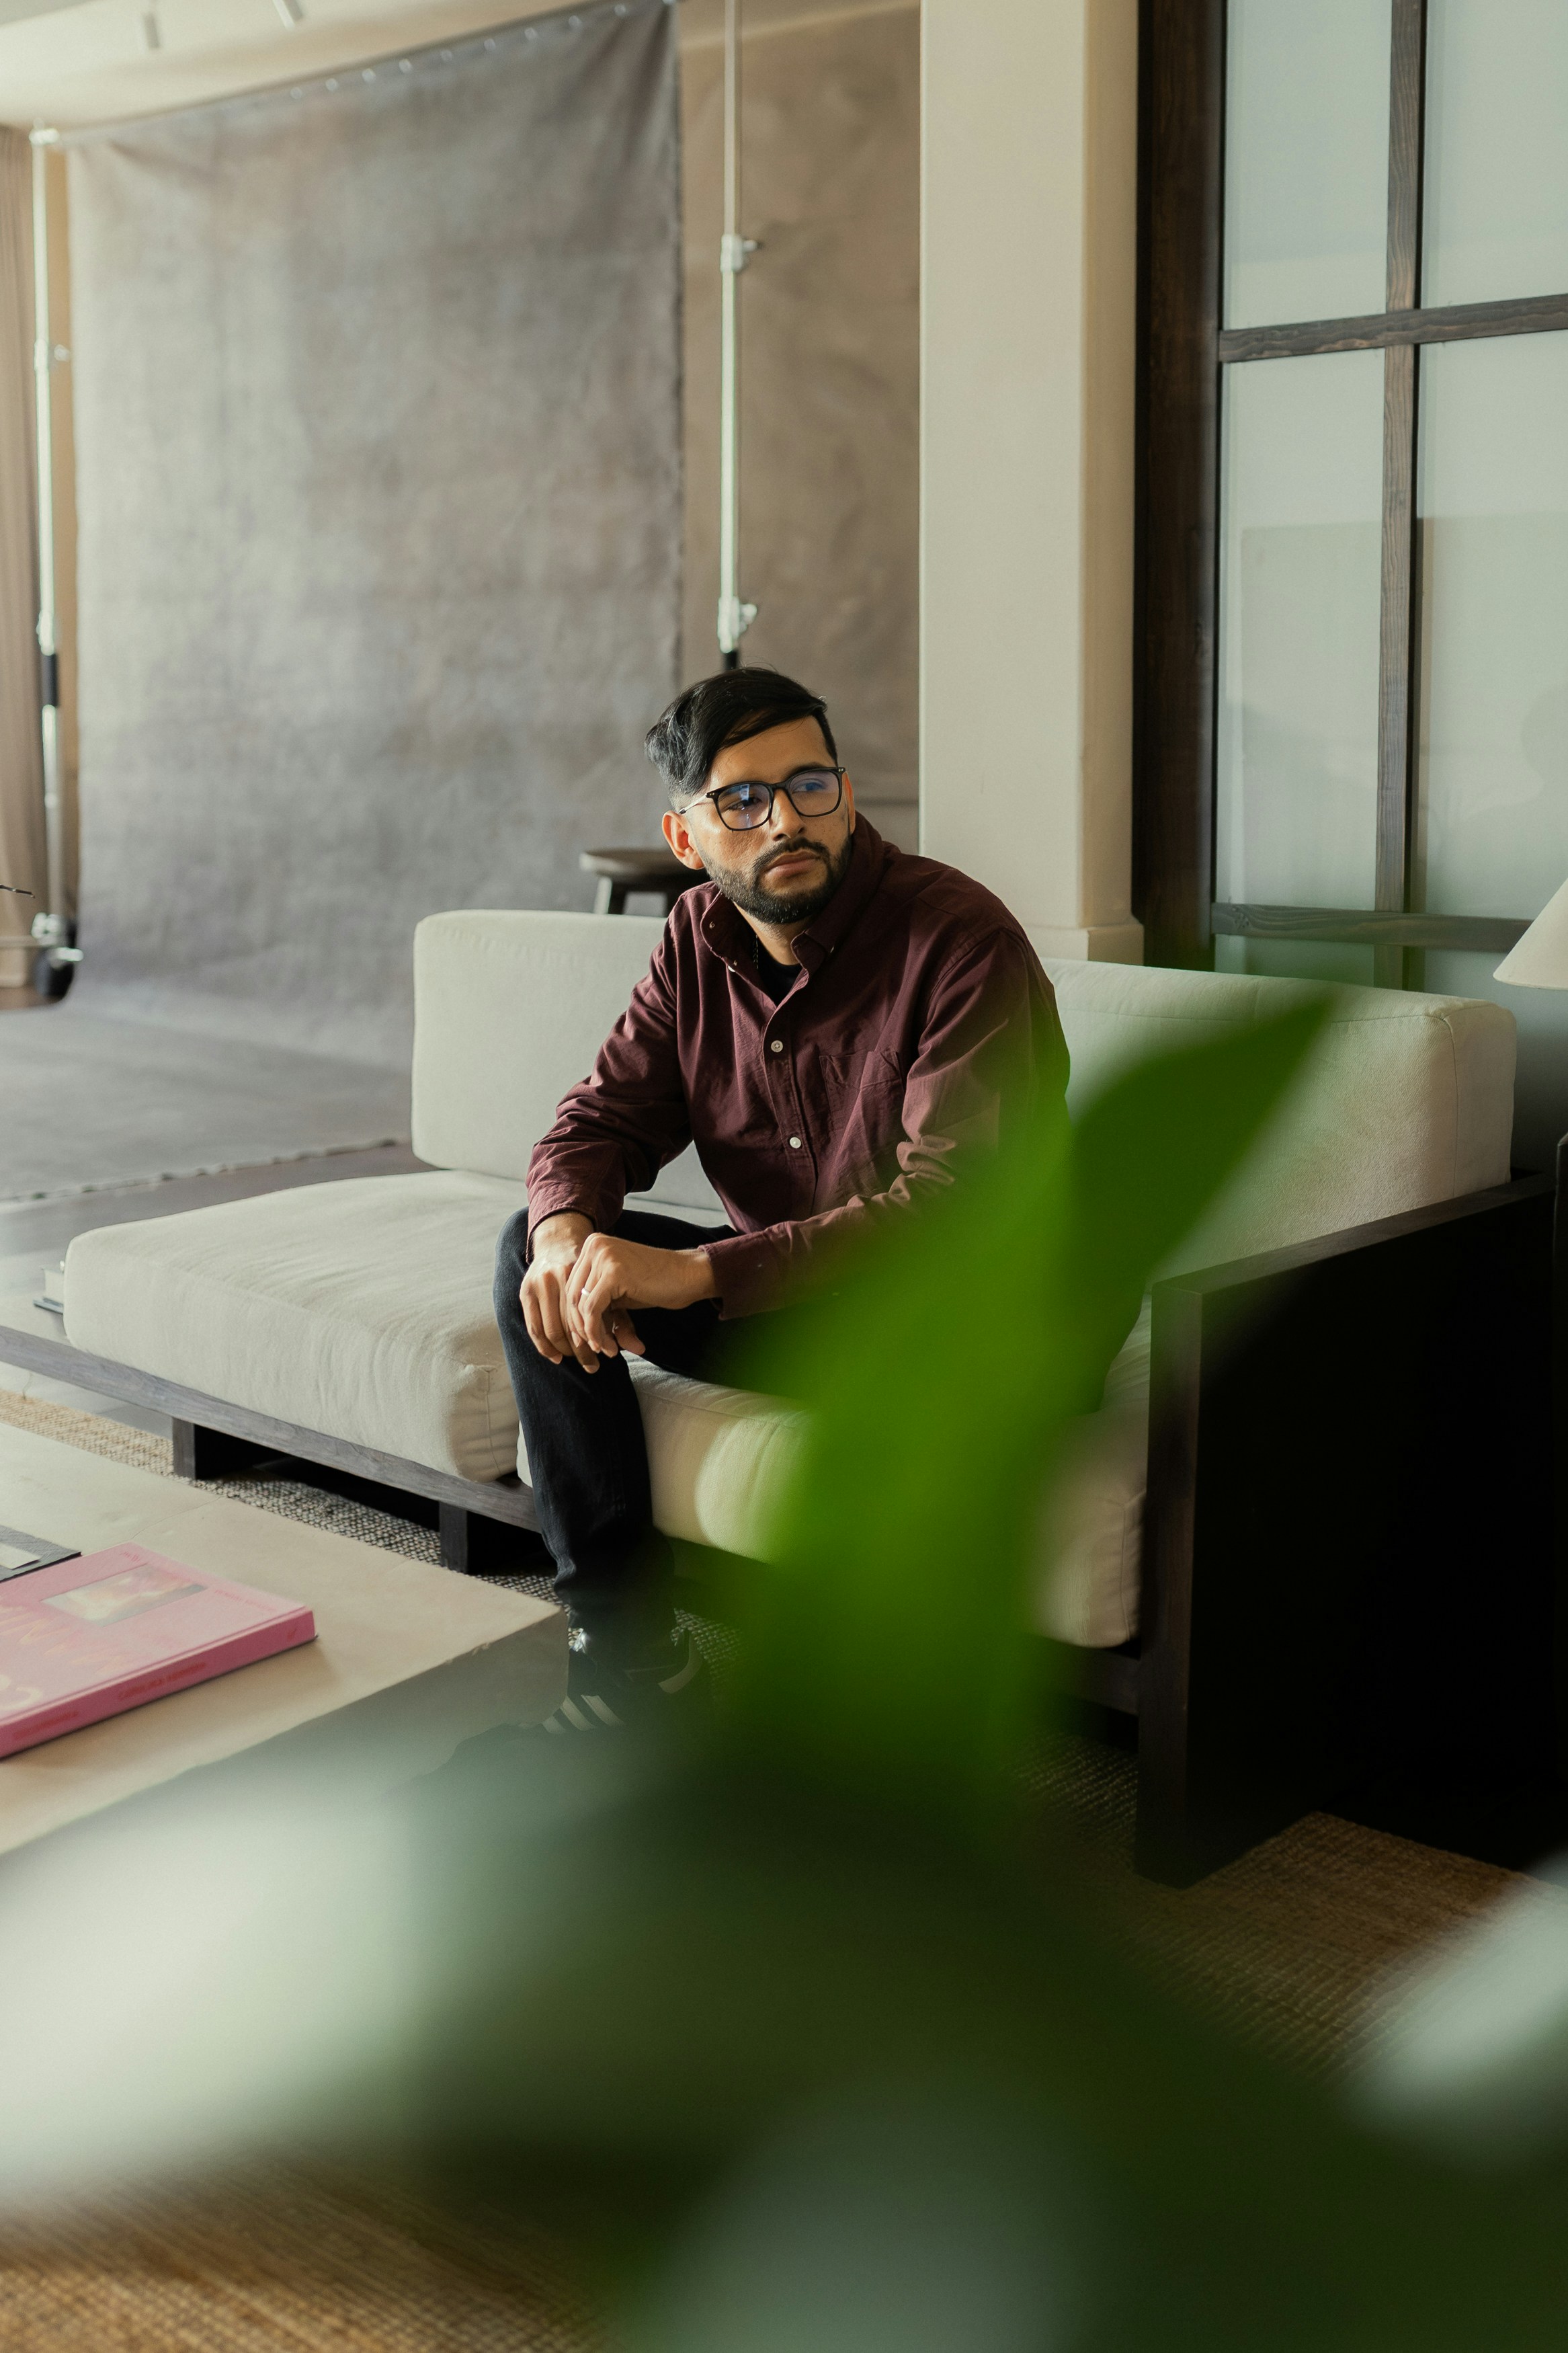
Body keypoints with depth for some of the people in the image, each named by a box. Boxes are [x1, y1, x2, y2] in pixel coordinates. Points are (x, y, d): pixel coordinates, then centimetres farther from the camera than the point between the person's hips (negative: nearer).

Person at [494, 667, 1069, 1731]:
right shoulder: (700, 940, 1)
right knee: (534, 1254, -6)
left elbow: (948, 1203, -30)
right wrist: (567, 1231, -22)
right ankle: (628, 1639, -7)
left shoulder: (961, 939, -21)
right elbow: (604, 1118, 4)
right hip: (779, 1295, 7)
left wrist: (697, 1273, -35)